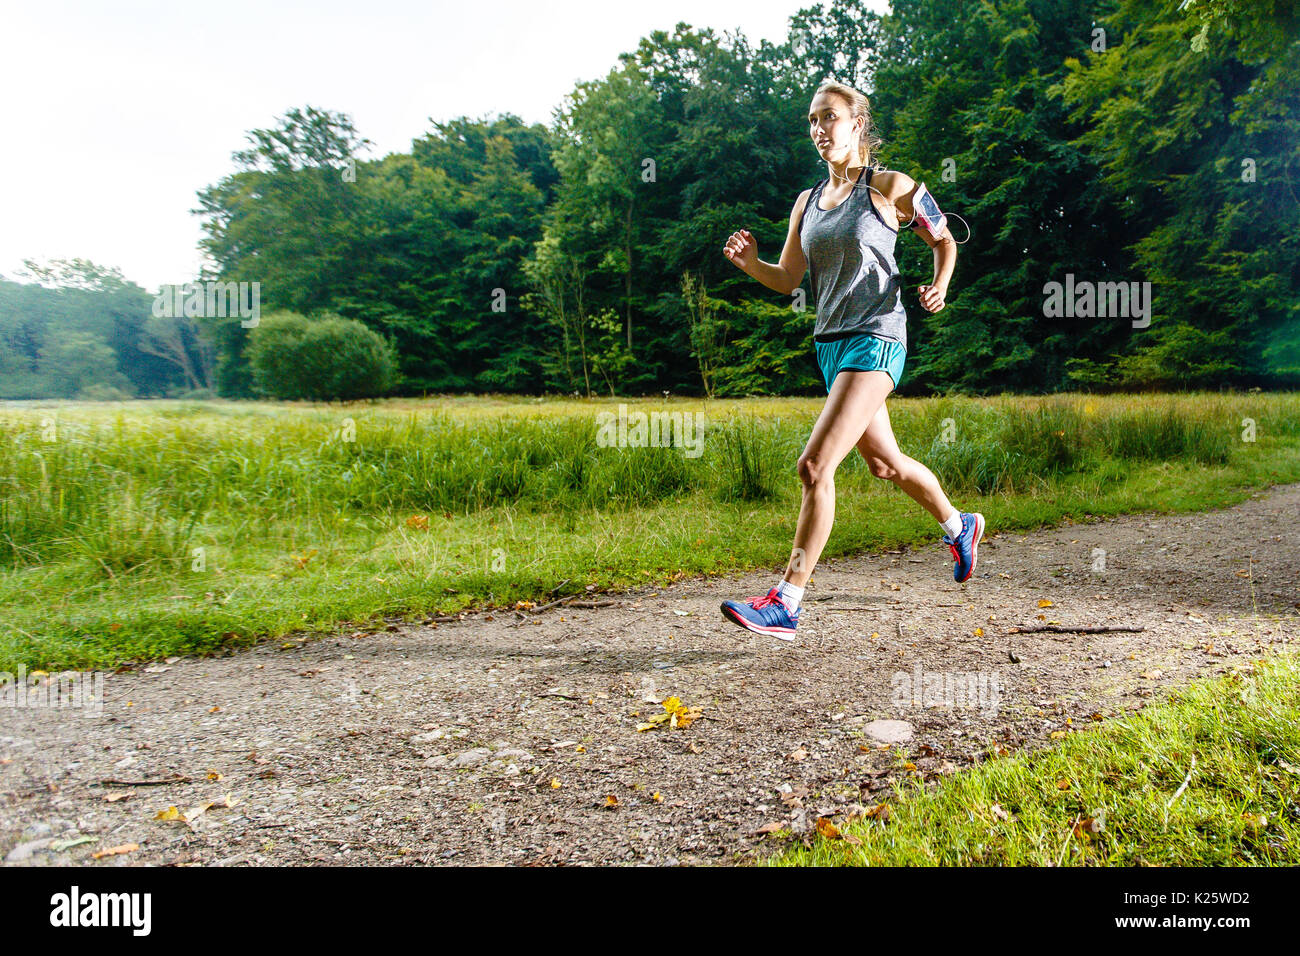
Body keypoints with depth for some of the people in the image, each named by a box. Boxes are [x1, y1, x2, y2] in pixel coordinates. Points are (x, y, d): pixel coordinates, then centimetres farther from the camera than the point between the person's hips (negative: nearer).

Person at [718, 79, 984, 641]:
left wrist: (940, 287, -9)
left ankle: (786, 602, -15)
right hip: (830, 342, 7)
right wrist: (747, 262, -4)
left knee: (815, 466, -19)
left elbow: (944, 241, 10)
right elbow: (787, 280, 15)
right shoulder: (808, 201, 15)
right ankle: (958, 526, 46)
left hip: (875, 340, -7)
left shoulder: (888, 187, -1)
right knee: (885, 463, 19)